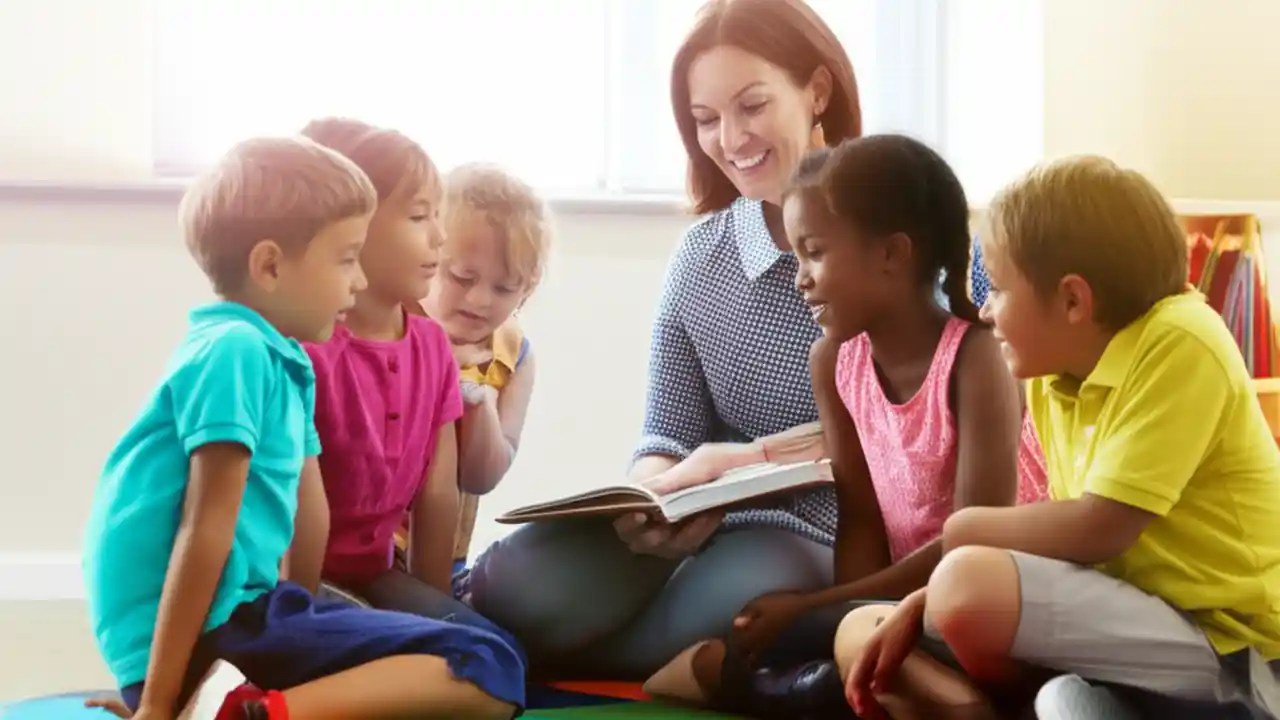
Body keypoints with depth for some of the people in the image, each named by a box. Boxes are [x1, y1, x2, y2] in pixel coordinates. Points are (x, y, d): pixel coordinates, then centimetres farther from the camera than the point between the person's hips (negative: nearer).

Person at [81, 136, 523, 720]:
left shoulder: (282, 361, 17)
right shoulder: (235, 350, -13)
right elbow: (205, 530, -17)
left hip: (239, 612, 10)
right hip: (212, 630, -10)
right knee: (488, 673, -15)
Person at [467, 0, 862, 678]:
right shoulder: (701, 257, 11)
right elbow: (668, 433, 9)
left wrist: (754, 455, -16)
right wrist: (659, 498, -15)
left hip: (828, 543, -2)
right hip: (702, 529, 3)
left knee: (746, 590, -39)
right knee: (522, 583, -28)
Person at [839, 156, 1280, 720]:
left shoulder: (1179, 346, -17)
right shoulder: (1057, 373, 7)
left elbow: (1097, 530, -22)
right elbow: (1068, 536, 9)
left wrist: (967, 530, -6)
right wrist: (916, 609, -1)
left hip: (1229, 652, -8)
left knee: (969, 587, -29)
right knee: (860, 635, 5)